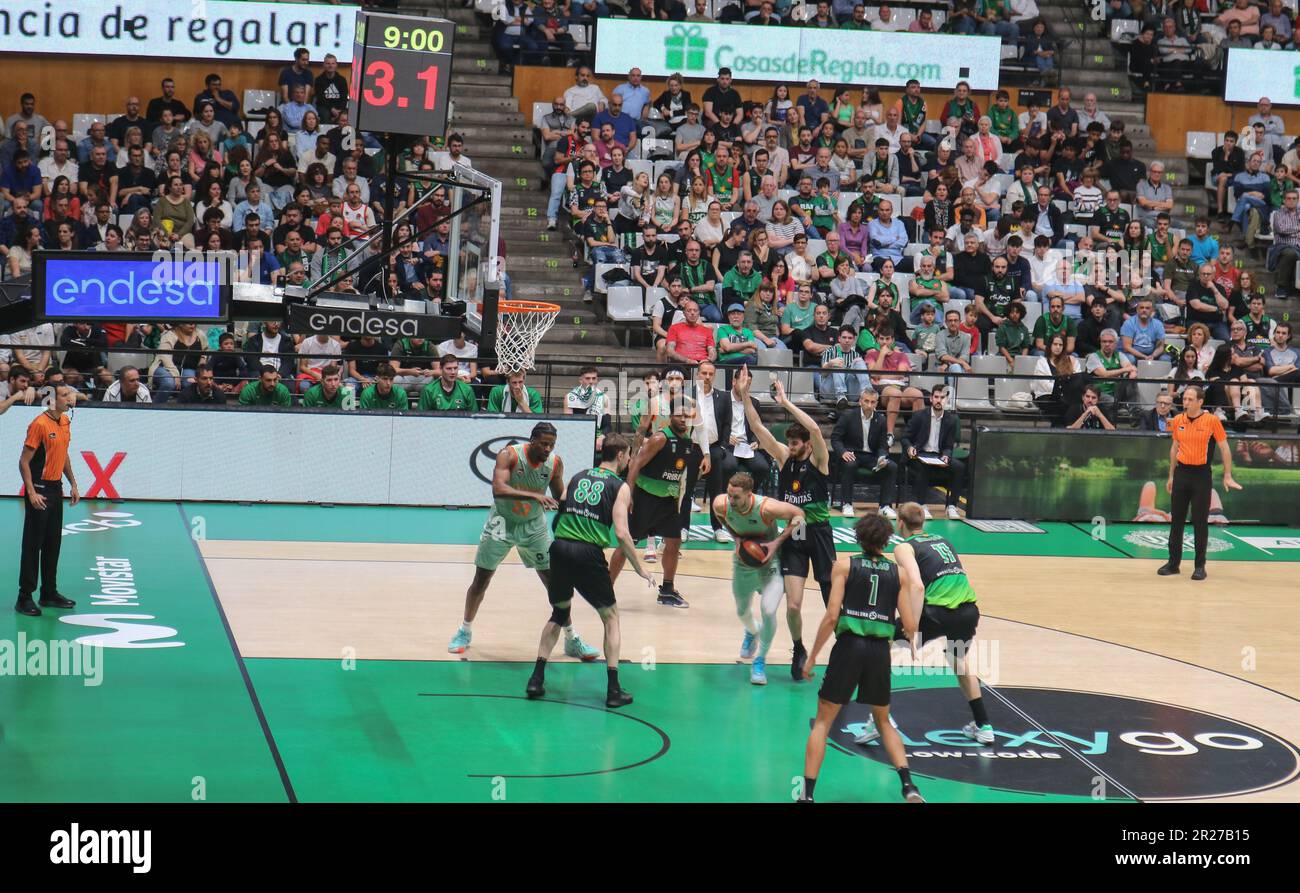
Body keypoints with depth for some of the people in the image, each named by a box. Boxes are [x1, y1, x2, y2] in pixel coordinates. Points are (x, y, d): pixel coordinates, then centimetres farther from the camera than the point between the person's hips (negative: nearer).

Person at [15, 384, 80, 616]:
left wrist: (73, 484, 16)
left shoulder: (66, 421, 8)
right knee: (33, 545, -4)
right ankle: (25, 598, 1)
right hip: (39, 491, -8)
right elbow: (24, 461, -16)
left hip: (56, 489, 8)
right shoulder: (39, 424, -16)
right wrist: (31, 493, -22)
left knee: (53, 543, 13)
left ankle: (49, 593, 22)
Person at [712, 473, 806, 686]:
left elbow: (798, 514, -18)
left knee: (768, 610, -21)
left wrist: (777, 542, -24)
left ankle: (760, 661, 1)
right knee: (742, 611, 21)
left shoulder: (767, 508, -36)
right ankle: (752, 632, 59)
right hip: (743, 559, 4)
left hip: (770, 560, -4)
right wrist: (737, 538, -13)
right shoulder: (721, 504, -25)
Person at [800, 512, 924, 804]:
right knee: (884, 722, 24)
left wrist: (812, 658, 0)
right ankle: (908, 785, 10)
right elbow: (910, 626, 4)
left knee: (822, 722, 10)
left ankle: (807, 794, 2)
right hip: (880, 651, 2)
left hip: (849, 646, -2)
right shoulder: (899, 571, 8)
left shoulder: (845, 565, 2)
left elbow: (831, 616, -6)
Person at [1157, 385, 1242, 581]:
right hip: (1181, 472, 4)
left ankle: (1200, 566, 8)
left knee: (1200, 522, 0)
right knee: (1176, 520, 7)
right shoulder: (1177, 420, 4)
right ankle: (1173, 563, 15)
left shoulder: (1212, 420, -9)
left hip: (1202, 474, -4)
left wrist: (1227, 476, -4)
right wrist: (1171, 476, 17)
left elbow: (1224, 448, -2)